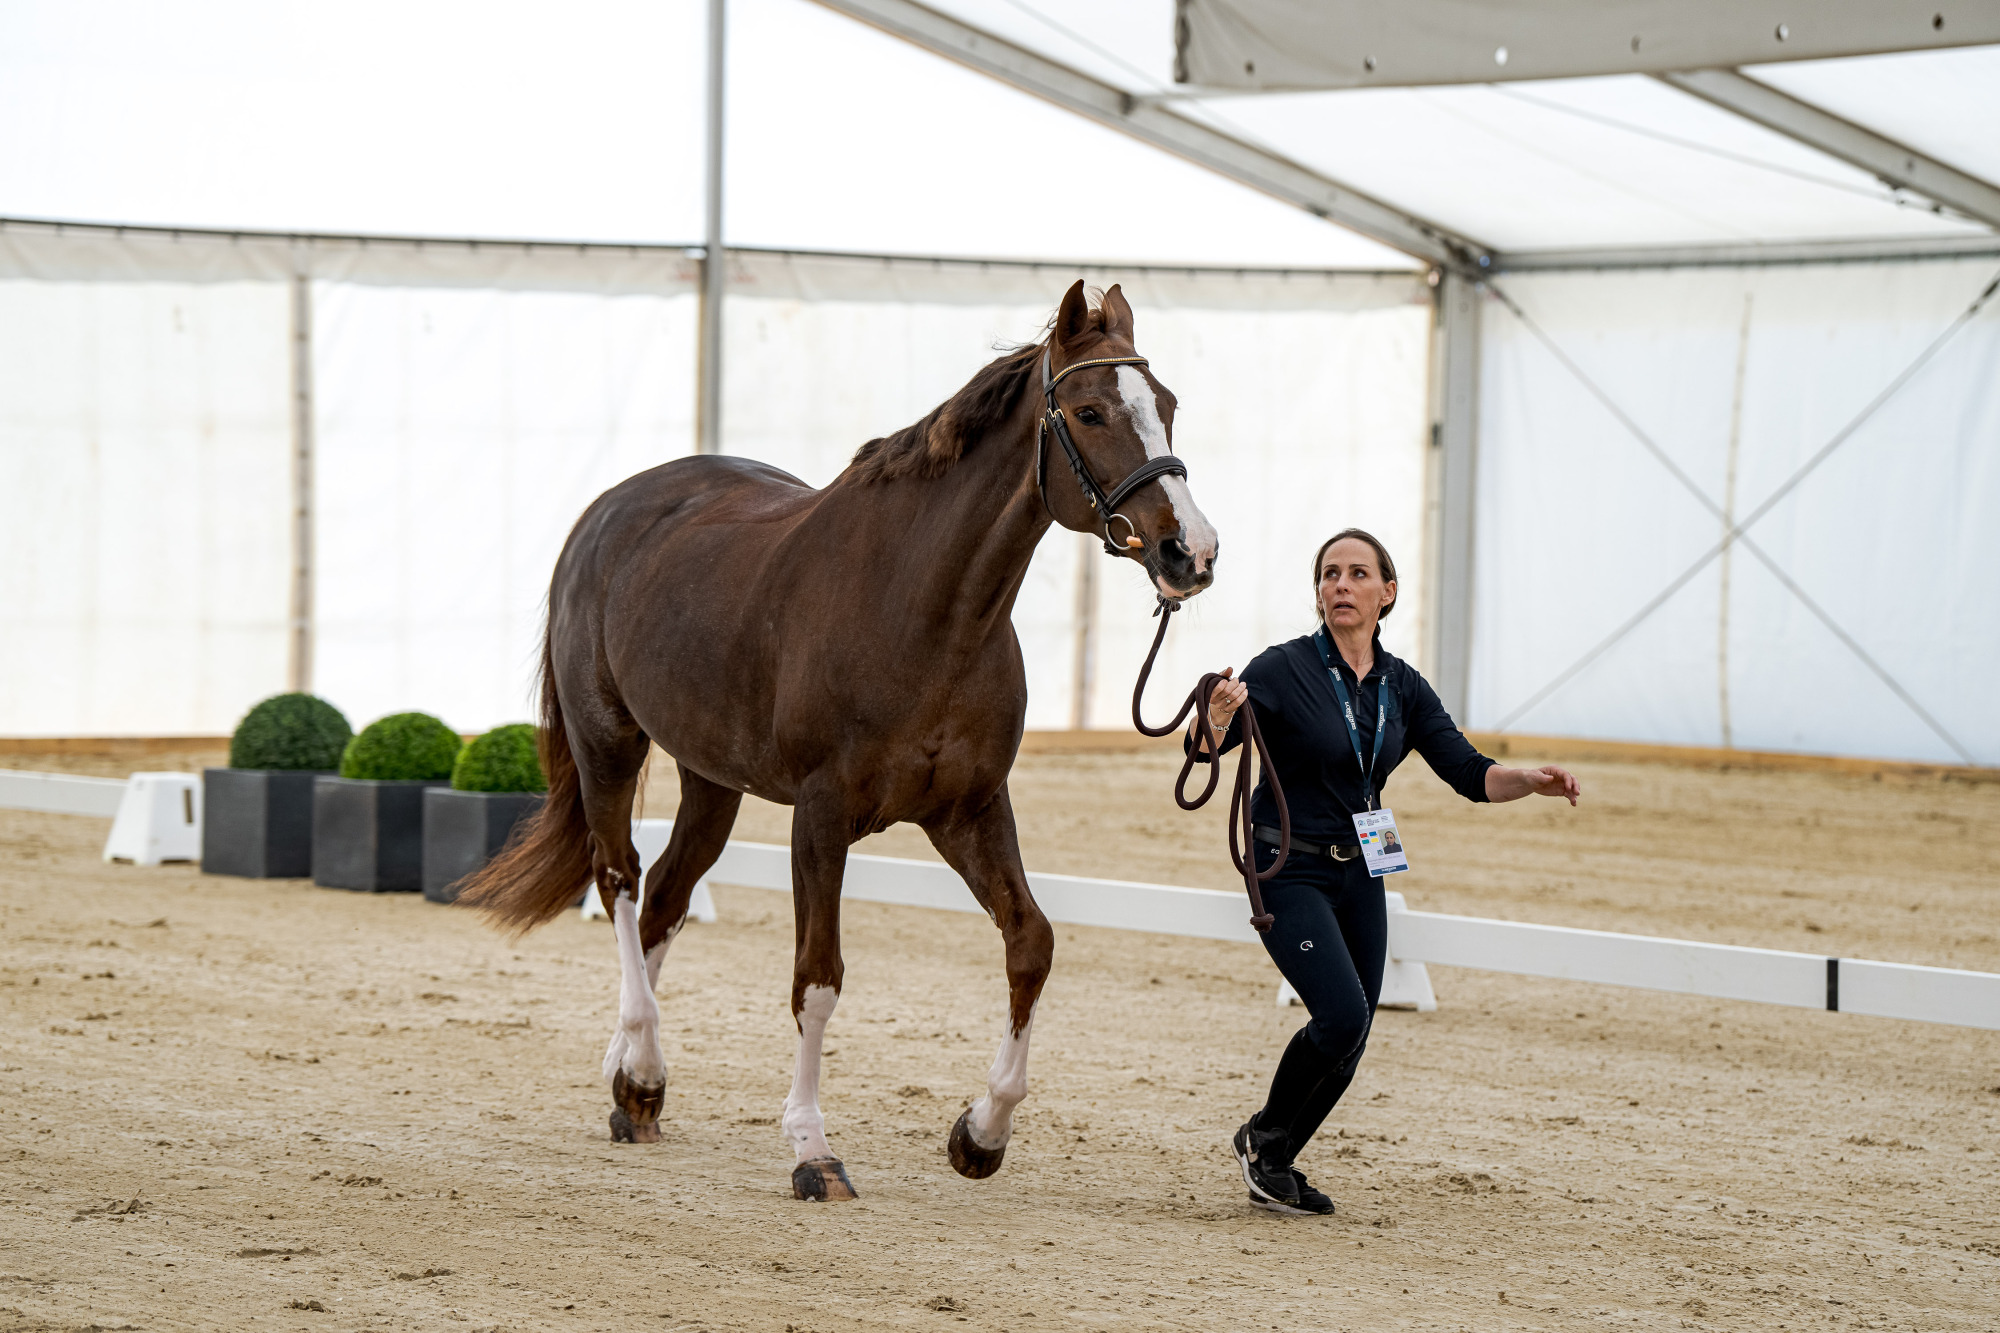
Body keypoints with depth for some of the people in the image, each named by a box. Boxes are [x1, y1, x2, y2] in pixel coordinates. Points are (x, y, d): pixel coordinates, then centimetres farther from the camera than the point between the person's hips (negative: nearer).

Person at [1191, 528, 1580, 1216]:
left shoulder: (1401, 686, 4)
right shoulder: (1285, 669, -12)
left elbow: (1468, 773, 2)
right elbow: (1204, 747, -23)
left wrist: (1531, 782, -18)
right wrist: (1219, 717, -47)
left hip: (1359, 876, 6)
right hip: (1290, 873, -6)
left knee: (1347, 1043, 5)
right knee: (1343, 1012, -21)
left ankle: (1274, 1165, 25)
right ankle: (1264, 1137, 3)